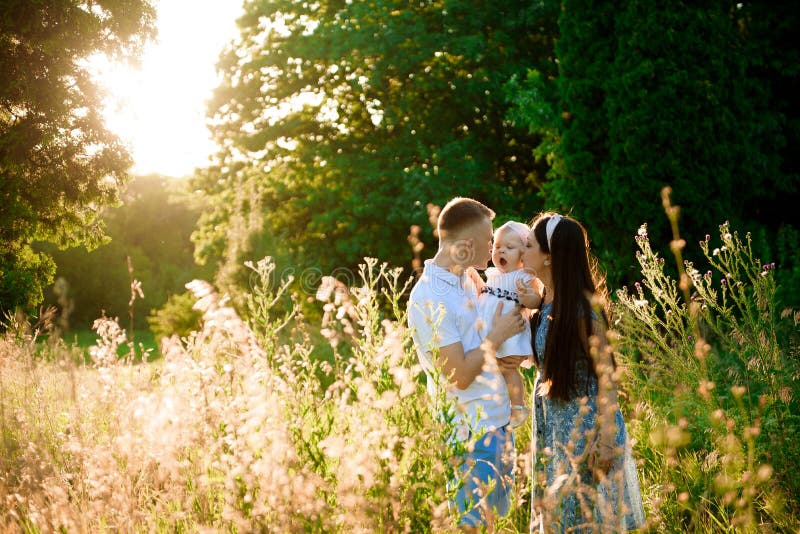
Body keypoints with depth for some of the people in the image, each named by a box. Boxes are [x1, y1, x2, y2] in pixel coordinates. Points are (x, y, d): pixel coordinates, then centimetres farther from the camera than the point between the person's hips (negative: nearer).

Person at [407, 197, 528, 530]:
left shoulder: (466, 280, 9)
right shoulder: (429, 298, -19)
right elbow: (459, 375, -21)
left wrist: (502, 356, 3)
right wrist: (497, 336, -10)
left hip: (499, 423, 9)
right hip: (470, 432, -8)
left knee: (494, 516, 15)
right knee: (470, 524, 1)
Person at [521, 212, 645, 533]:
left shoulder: (581, 308, -20)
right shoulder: (544, 302, 2)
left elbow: (605, 374, -17)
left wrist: (606, 437, -20)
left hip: (585, 424, -8)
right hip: (555, 426, 8)